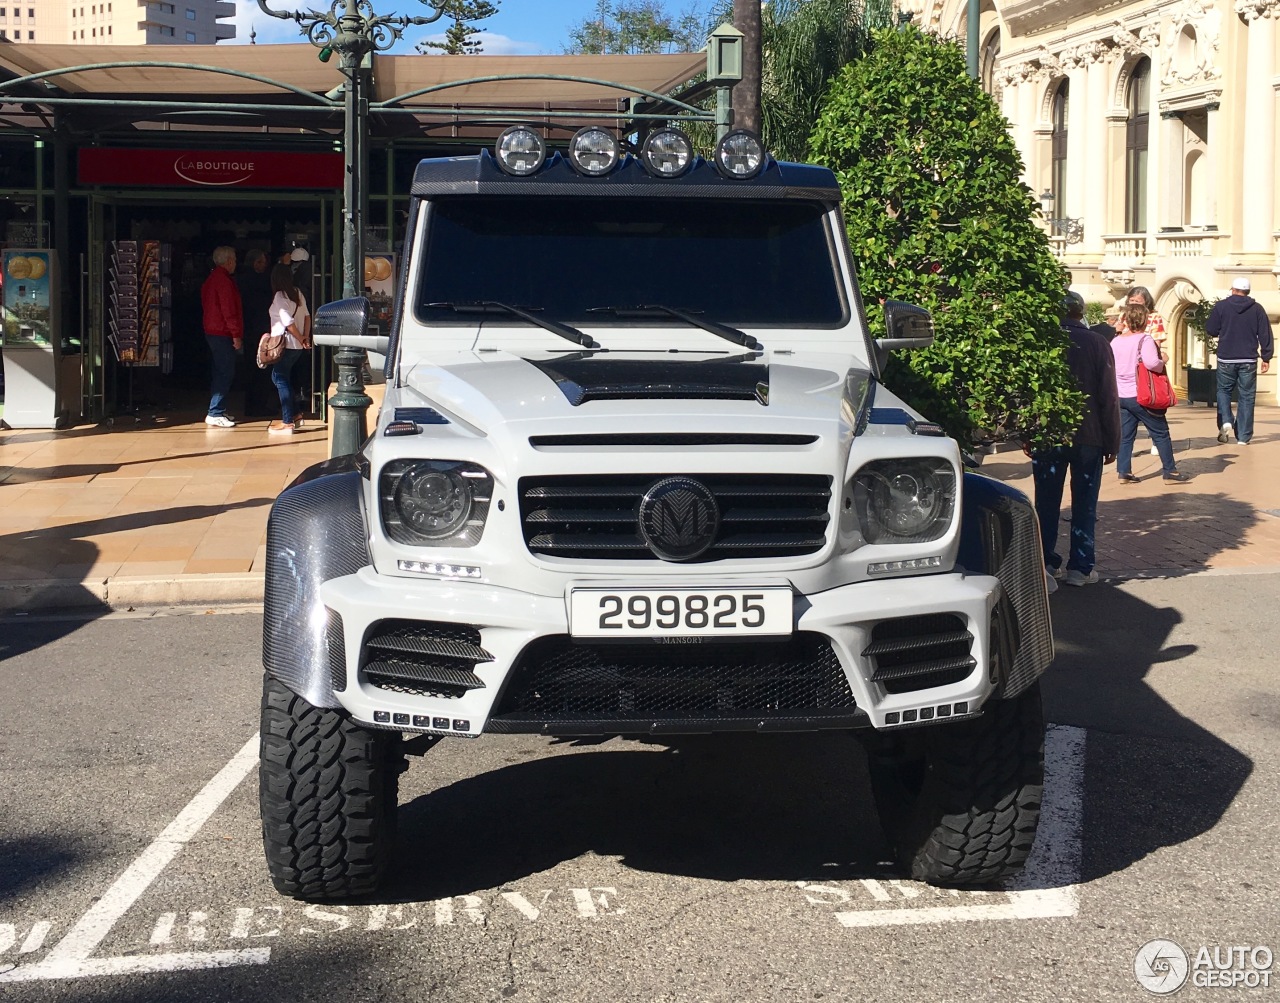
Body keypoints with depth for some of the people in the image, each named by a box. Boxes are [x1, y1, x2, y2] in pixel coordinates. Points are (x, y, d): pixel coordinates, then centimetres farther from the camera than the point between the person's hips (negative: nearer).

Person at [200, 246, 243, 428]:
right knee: (225, 373, -10)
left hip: (212, 330, 10)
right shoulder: (224, 280, -17)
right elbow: (229, 310, -21)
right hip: (223, 334, -10)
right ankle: (215, 414, -12)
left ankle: (216, 410, 20)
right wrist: (236, 335, -18)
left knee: (219, 372, 15)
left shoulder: (211, 279, 15)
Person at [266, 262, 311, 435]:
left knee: (281, 379, -3)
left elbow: (288, 322, -20)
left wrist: (301, 339, -8)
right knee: (279, 377, 18)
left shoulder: (280, 296, -14)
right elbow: (307, 316, 9)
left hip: (286, 344, -8)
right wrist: (305, 337, 3)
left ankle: (288, 422, -4)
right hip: (297, 346, 8)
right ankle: (293, 414, 20)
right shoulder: (298, 293, 9)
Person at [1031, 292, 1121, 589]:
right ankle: (1080, 567, 6)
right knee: (1084, 503, 6)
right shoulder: (1097, 343, -5)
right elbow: (1109, 397, -5)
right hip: (1088, 437, -1)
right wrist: (1112, 442, 0)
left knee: (1047, 503, 8)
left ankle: (1047, 564, 6)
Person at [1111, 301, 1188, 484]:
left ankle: (1124, 472, 6)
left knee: (1125, 435, 10)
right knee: (1161, 433, 4)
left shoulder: (1115, 341, 4)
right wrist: (1163, 362, -8)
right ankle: (1170, 471, 6)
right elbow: (1152, 362, -27)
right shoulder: (1144, 339, -13)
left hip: (1120, 395, 6)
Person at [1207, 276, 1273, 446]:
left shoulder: (1220, 306, -4)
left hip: (1226, 359, -1)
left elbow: (1210, 331, 1)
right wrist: (1266, 357, 5)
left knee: (1223, 390, 18)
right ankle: (1243, 436, 4)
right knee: (1246, 397, 6)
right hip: (1249, 360, 1)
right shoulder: (1257, 308, 0)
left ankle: (1225, 421, -5)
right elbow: (1265, 334, -1)